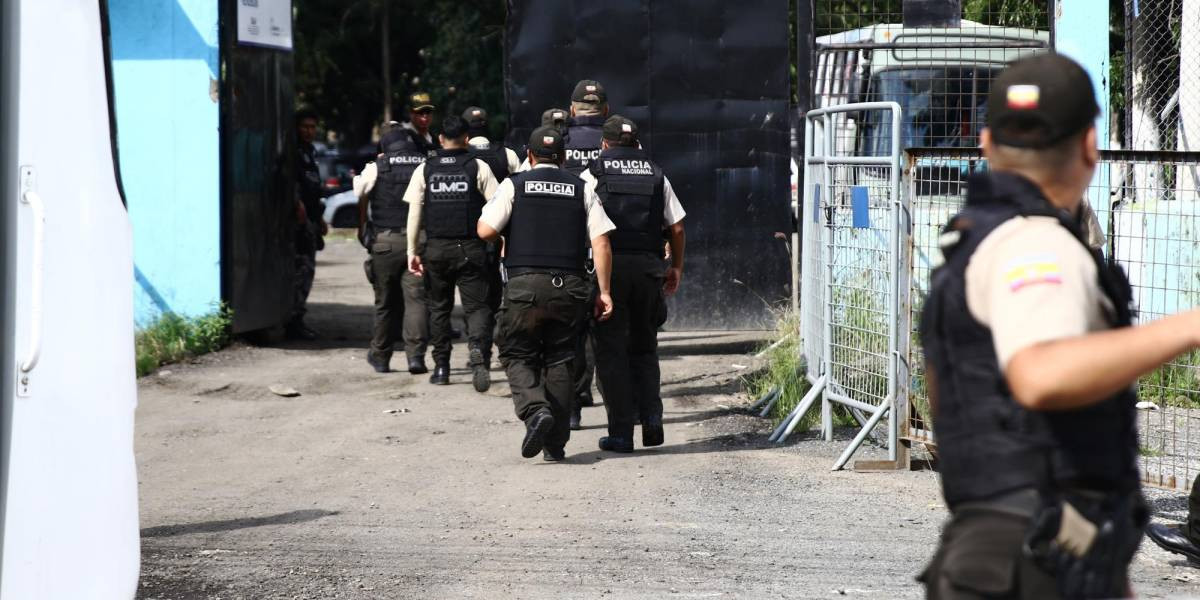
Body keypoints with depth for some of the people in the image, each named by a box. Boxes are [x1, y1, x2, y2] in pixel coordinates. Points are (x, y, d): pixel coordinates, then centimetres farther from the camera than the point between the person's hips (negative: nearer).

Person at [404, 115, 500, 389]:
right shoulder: (479, 167, -1)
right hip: (471, 248, -2)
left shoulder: (425, 169, 3)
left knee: (439, 308, 15)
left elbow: (414, 212, 1)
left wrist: (412, 250, 4)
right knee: (477, 306, 1)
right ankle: (479, 349, -26)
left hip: (436, 248, 2)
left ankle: (441, 367, 16)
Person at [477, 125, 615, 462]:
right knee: (560, 360, 10)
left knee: (518, 355, 9)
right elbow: (601, 242, 1)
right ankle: (555, 443, 9)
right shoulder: (581, 190, 9)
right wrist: (604, 292, 4)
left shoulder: (515, 186, 3)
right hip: (570, 287, 2)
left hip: (525, 284, -2)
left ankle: (535, 410, -18)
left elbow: (485, 231, -5)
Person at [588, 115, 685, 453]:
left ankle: (620, 433, 0)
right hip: (648, 267, 3)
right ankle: (651, 417, 0)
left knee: (610, 350, 3)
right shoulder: (656, 175, 12)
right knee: (643, 348, 17)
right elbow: (677, 226, 10)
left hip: (609, 266, -3)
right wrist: (676, 267, 20)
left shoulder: (593, 174, 2)